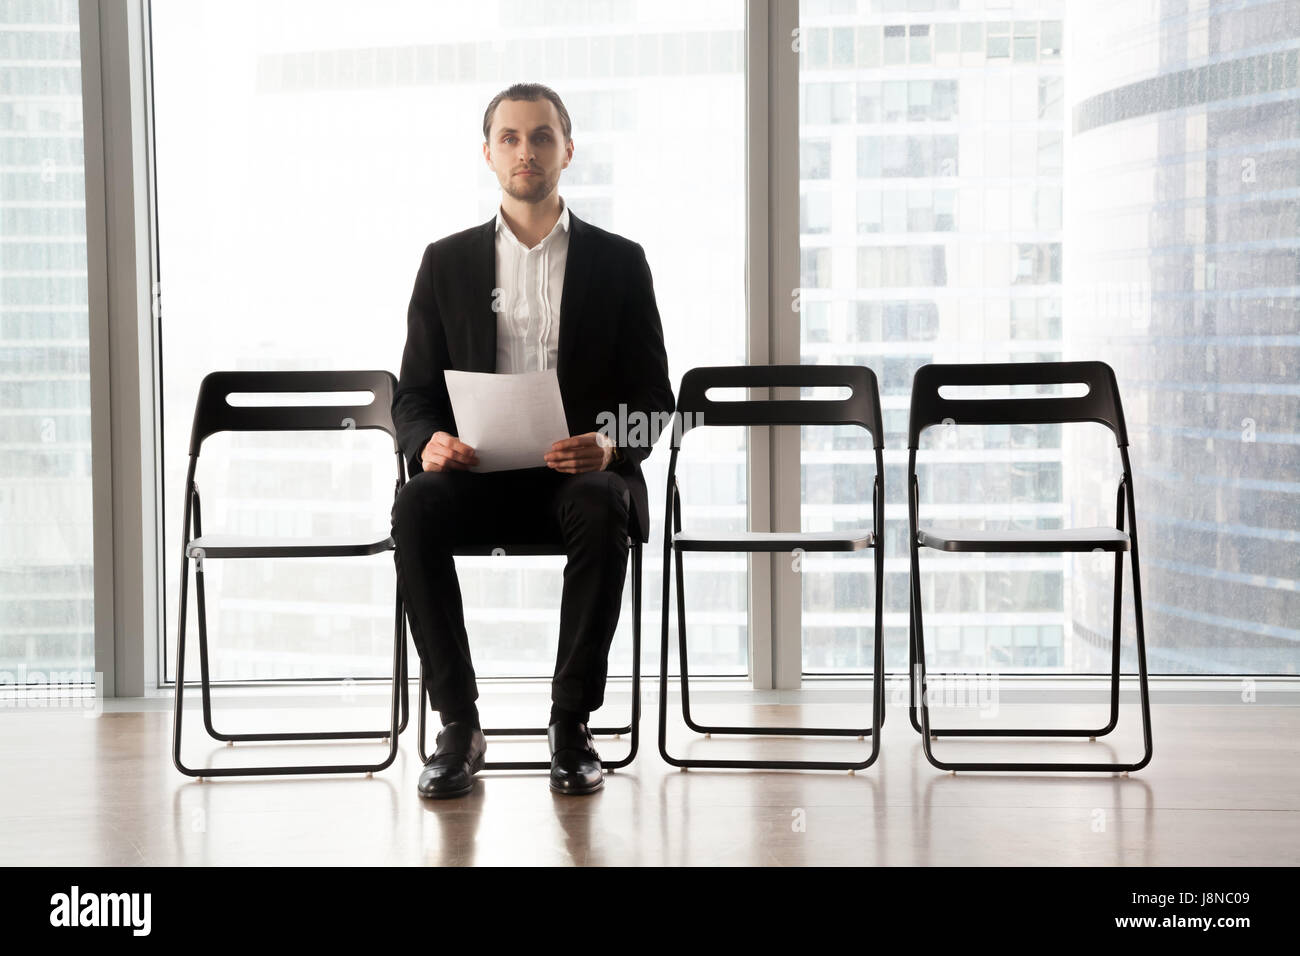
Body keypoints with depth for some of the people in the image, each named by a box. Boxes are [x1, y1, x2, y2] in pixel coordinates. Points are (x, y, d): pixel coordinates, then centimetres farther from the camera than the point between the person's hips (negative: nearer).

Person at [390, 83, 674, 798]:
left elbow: (654, 398, 6)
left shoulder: (619, 262, 9)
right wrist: (427, 442, -13)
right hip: (478, 473, 1)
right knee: (415, 510, -31)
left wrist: (608, 445, -17)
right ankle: (458, 726, -22)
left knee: (601, 509, -36)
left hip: (581, 473, -1)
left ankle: (571, 725, -24)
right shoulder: (448, 262, 12)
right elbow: (413, 394, 11)